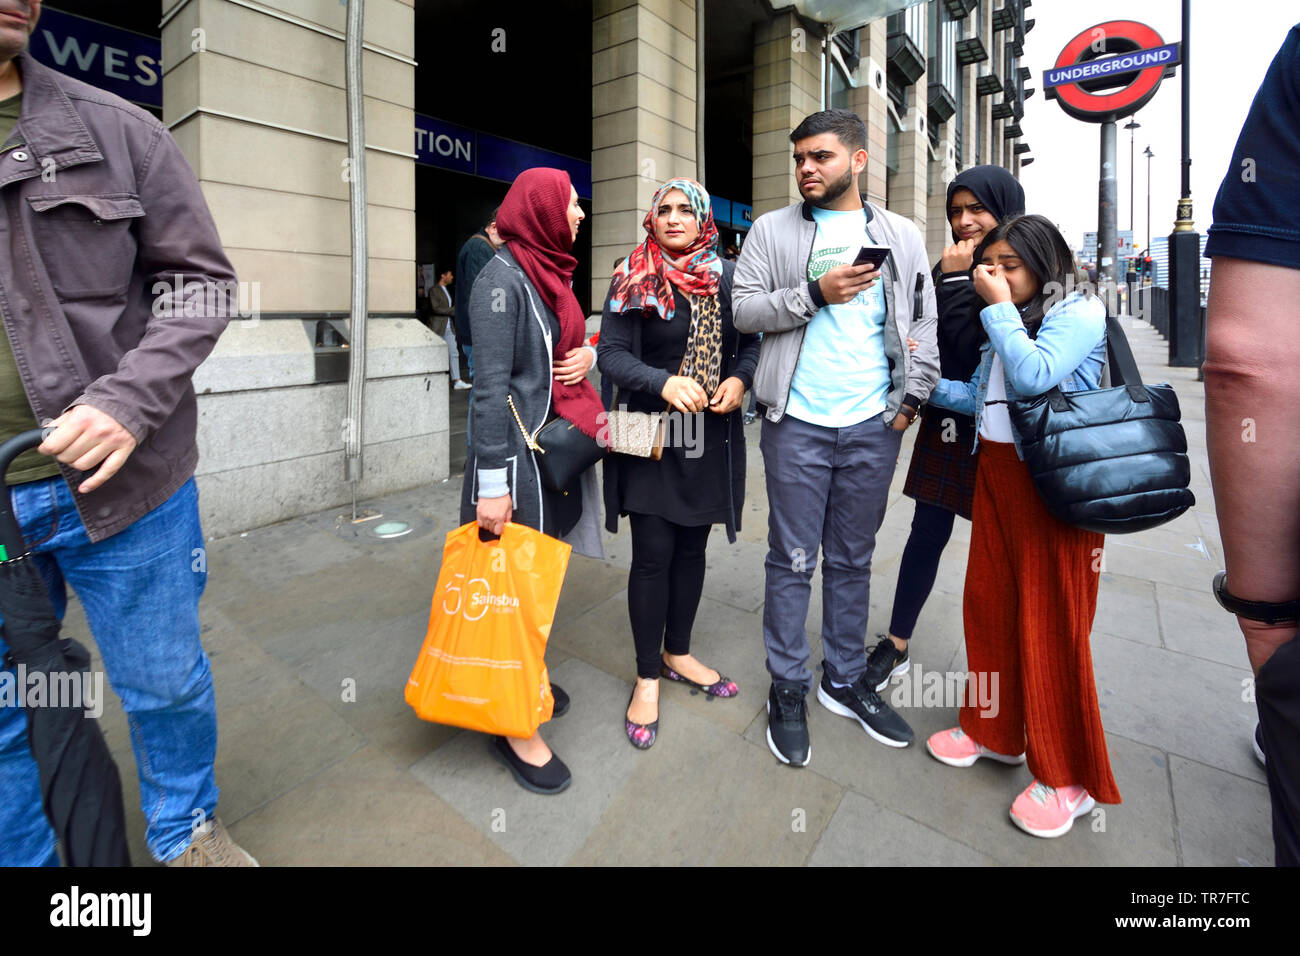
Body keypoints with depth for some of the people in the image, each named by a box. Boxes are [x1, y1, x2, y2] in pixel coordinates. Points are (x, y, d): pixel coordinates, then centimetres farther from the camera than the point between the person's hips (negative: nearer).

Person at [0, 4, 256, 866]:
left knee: (165, 680, 14)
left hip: (120, 477, -1)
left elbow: (200, 282, 0)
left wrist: (127, 399, -15)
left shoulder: (117, 131, 2)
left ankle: (188, 832, 39)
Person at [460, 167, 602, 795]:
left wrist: (586, 353, -1)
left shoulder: (552, 273, 14)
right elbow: (490, 383, -18)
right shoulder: (503, 277, -13)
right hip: (520, 451, -9)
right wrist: (492, 482, -22)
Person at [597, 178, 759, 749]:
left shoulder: (727, 277, 8)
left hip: (712, 434, 4)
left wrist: (740, 379, -9)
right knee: (653, 555, -2)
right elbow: (610, 354, -8)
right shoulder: (632, 280, -1)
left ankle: (677, 654, 32)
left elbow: (752, 341, 12)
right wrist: (663, 382, -24)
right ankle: (647, 678, 16)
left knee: (692, 549, 13)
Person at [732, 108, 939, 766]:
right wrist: (815, 292, -14)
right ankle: (787, 690, 19)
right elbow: (743, 309, -2)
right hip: (797, 422, -2)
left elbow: (925, 320, 11)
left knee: (853, 561, 12)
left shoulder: (902, 236, 12)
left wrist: (911, 398, 0)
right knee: (792, 561, 3)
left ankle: (845, 682, 28)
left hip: (874, 426, 3)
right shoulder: (773, 230, 7)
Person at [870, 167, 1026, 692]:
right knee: (927, 533, 8)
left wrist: (959, 282, -14)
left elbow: (977, 349, -20)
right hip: (947, 422, 4)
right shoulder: (948, 266, 8)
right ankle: (896, 648, 20)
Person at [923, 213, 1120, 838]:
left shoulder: (1080, 311, -7)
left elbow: (1033, 376, -23)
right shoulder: (1007, 321, 16)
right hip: (995, 475, 8)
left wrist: (1001, 307, -14)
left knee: (1050, 624, 0)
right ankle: (994, 730, 31)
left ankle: (1068, 778, 18)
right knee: (989, 605, 12)